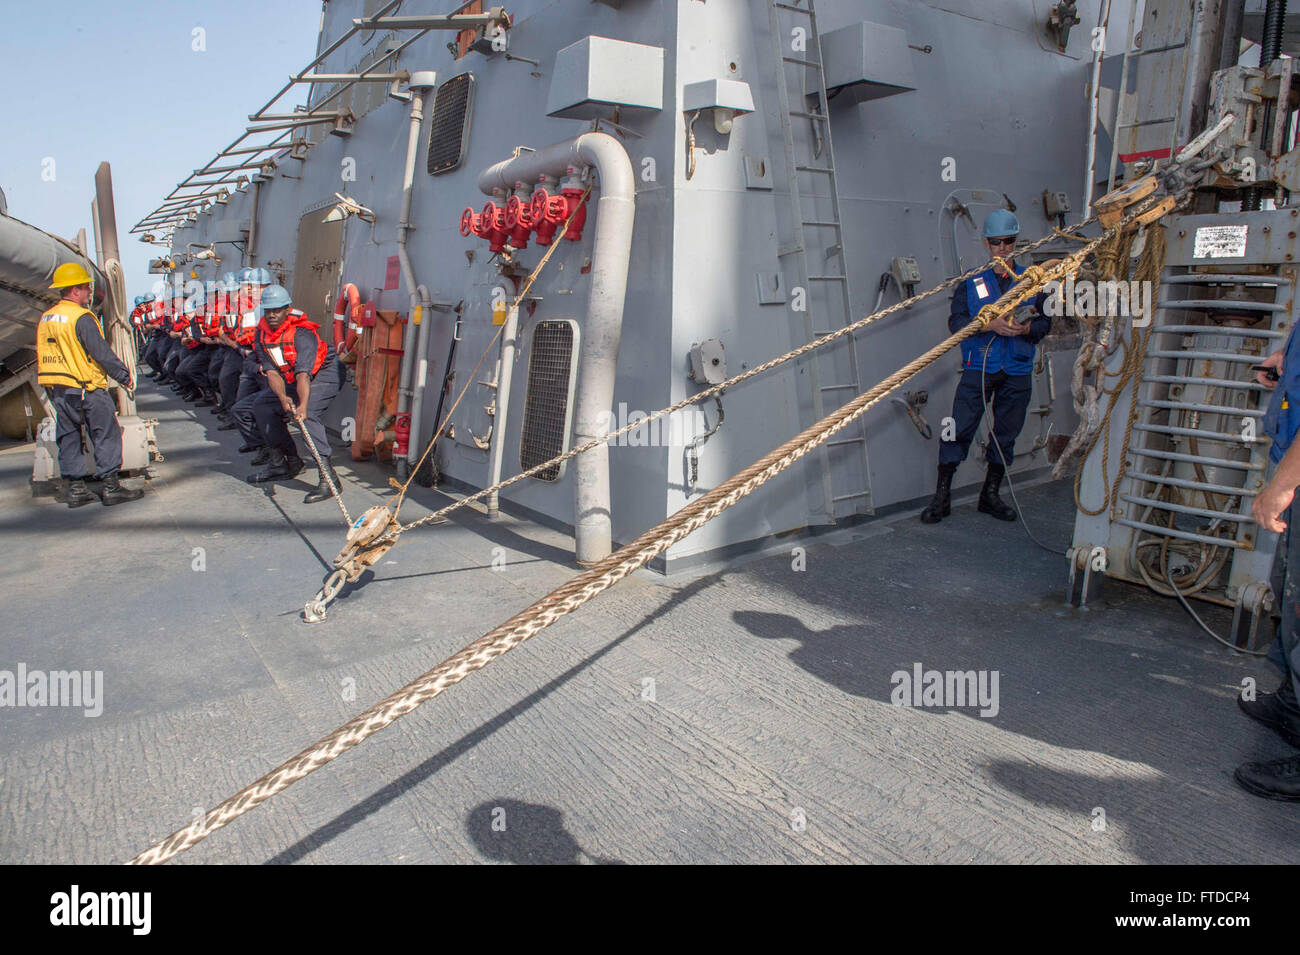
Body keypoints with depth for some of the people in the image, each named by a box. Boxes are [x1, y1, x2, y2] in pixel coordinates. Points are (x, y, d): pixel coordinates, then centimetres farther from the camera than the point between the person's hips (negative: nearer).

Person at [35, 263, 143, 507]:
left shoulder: (45, 319, 11)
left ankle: (75, 487, 14)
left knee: (68, 437, 12)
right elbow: (102, 353, -15)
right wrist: (124, 376, -7)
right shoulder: (81, 318, -14)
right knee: (106, 435, -1)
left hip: (56, 390, 8)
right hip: (86, 388, -8)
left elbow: (42, 355, 18)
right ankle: (111, 487, -1)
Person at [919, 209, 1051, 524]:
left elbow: (1045, 321, 11)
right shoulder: (972, 280, 4)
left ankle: (990, 495, 22)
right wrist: (989, 324, -20)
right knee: (959, 429, -8)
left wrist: (1027, 328, -12)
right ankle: (941, 496, 0)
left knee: (1006, 434, 9)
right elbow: (956, 321, -4)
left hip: (1017, 371, 3)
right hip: (978, 367, -3)